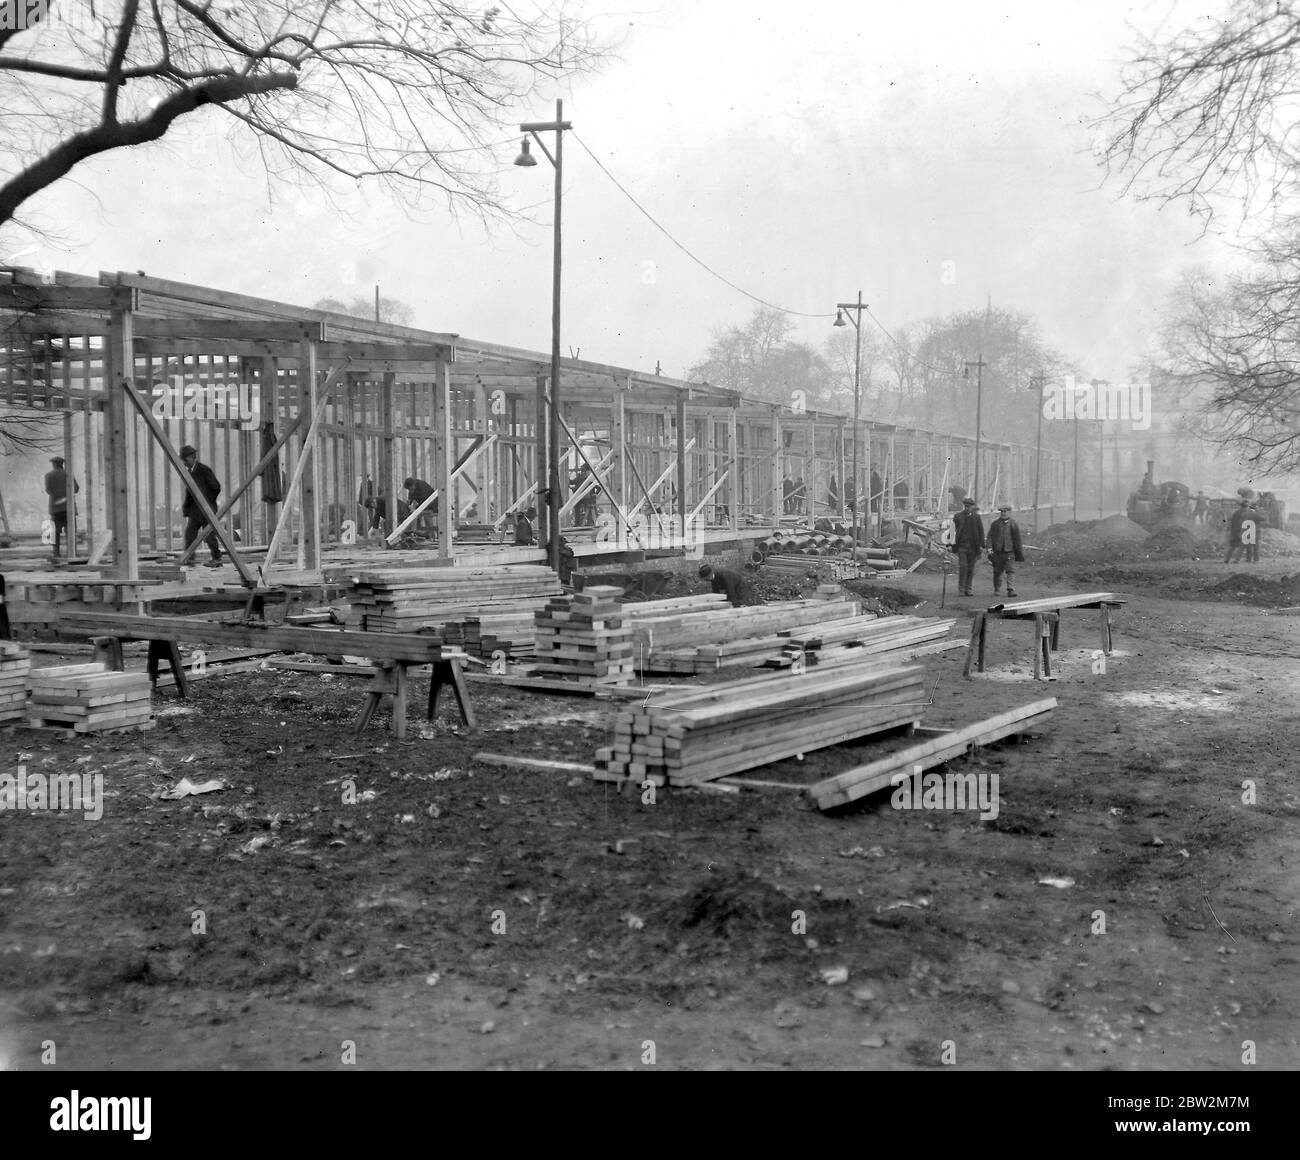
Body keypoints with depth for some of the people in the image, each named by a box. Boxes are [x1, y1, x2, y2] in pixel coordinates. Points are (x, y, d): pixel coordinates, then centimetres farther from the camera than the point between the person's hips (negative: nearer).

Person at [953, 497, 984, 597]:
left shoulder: (976, 517, 7)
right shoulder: (957, 516, 5)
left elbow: (981, 532, 7)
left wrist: (981, 546, 0)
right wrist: (952, 544, -1)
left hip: (973, 546, 2)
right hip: (961, 546, -2)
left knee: (971, 568, 4)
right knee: (962, 566, -9)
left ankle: (968, 589, 12)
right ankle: (961, 589, -2)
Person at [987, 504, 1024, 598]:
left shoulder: (1014, 524, 6)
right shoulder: (995, 524, 8)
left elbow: (1017, 540, 9)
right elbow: (990, 536, 4)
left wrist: (1019, 554, 11)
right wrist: (989, 548, -10)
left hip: (1009, 552, -1)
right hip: (997, 552, 1)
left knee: (1010, 571, -10)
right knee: (997, 572, 8)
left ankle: (1011, 590, -13)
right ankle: (997, 590, 21)